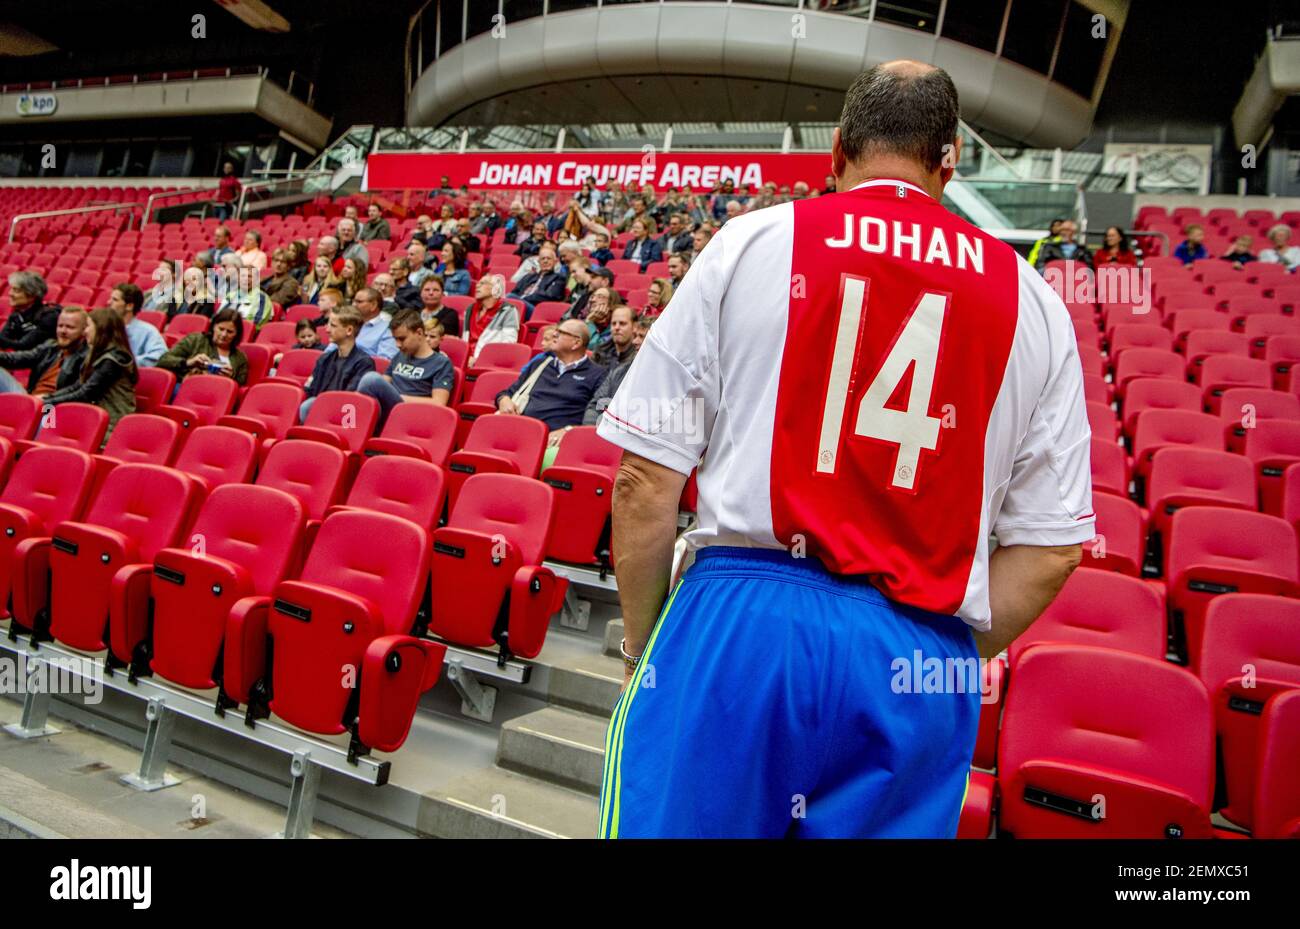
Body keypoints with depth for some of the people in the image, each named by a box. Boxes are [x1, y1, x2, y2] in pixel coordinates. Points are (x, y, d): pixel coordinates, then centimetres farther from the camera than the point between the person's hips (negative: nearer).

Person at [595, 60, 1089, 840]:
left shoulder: (751, 242, 2)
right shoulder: (1031, 300, 9)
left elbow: (647, 480, -1)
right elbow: (1050, 547, 8)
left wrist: (642, 648, 10)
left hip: (741, 618, -2)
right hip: (920, 656, 3)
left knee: (671, 821, 12)